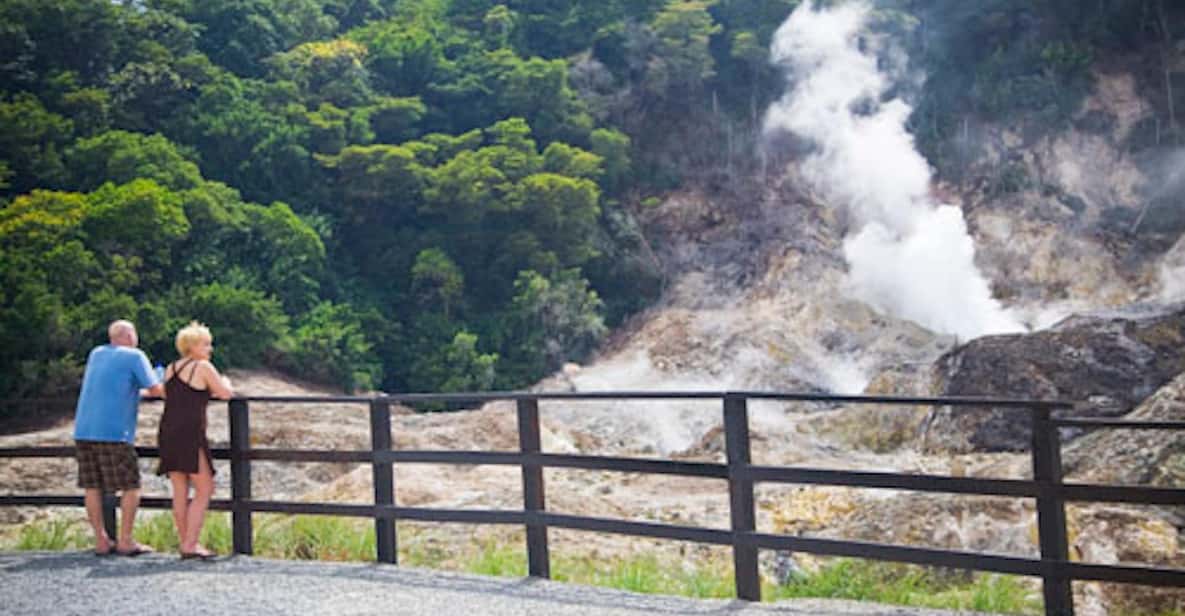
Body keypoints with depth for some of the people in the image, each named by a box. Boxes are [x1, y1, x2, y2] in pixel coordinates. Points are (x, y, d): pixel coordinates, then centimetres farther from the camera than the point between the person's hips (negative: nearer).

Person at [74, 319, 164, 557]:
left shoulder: (96, 353, 18)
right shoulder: (134, 356, -2)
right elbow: (155, 389, -5)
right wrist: (163, 381, 15)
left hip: (83, 430, 7)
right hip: (114, 432, -6)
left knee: (93, 487, 8)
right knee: (131, 486, 2)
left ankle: (101, 541, 10)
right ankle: (125, 541, 0)